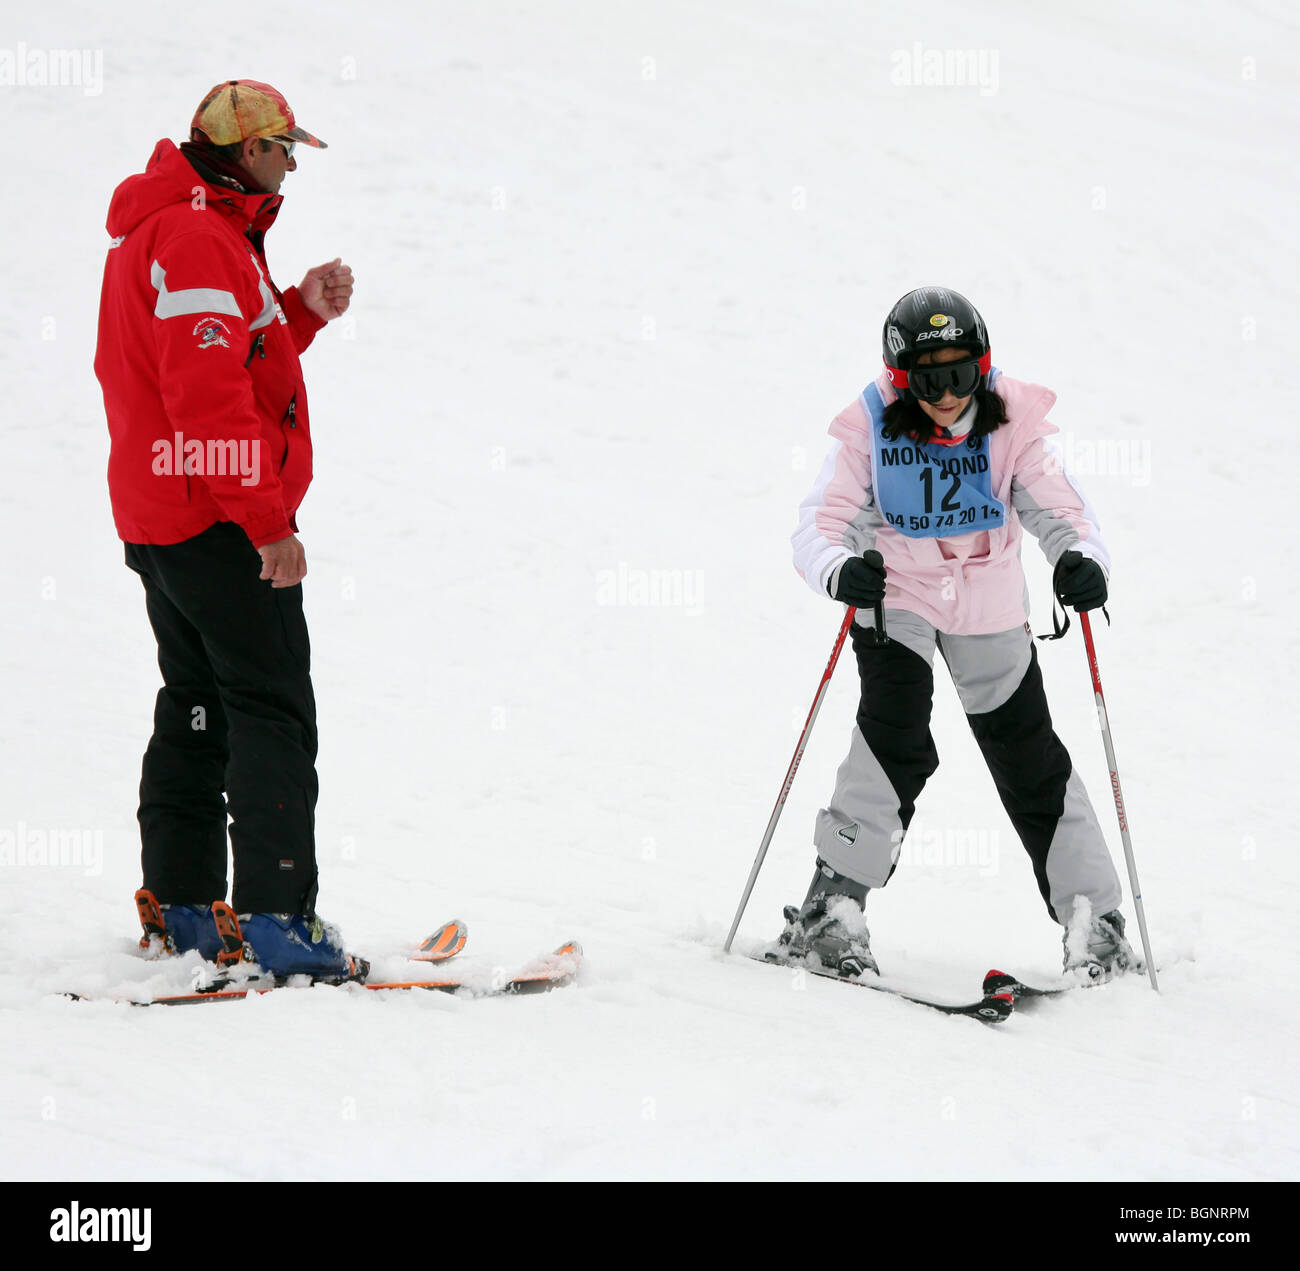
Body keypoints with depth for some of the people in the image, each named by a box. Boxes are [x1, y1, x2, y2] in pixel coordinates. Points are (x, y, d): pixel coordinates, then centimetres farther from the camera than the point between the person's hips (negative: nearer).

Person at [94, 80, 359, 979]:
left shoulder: (169, 231, 17)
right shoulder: (198, 239, -17)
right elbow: (208, 392, -24)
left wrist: (300, 312, 9)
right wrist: (268, 520, -24)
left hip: (160, 519, 11)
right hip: (221, 523, -11)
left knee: (198, 707, 16)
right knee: (273, 712, -10)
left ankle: (180, 906, 20)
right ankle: (273, 918, -13)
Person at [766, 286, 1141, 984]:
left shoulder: (1011, 425, -17)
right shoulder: (870, 430, -20)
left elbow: (1060, 510, -22)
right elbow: (818, 523, -26)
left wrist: (1082, 559, -45)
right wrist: (839, 569, -49)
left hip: (989, 608, 2)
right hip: (894, 594, -1)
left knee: (1028, 756, 5)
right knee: (895, 740, -22)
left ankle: (1093, 918, 16)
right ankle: (833, 910, -20)